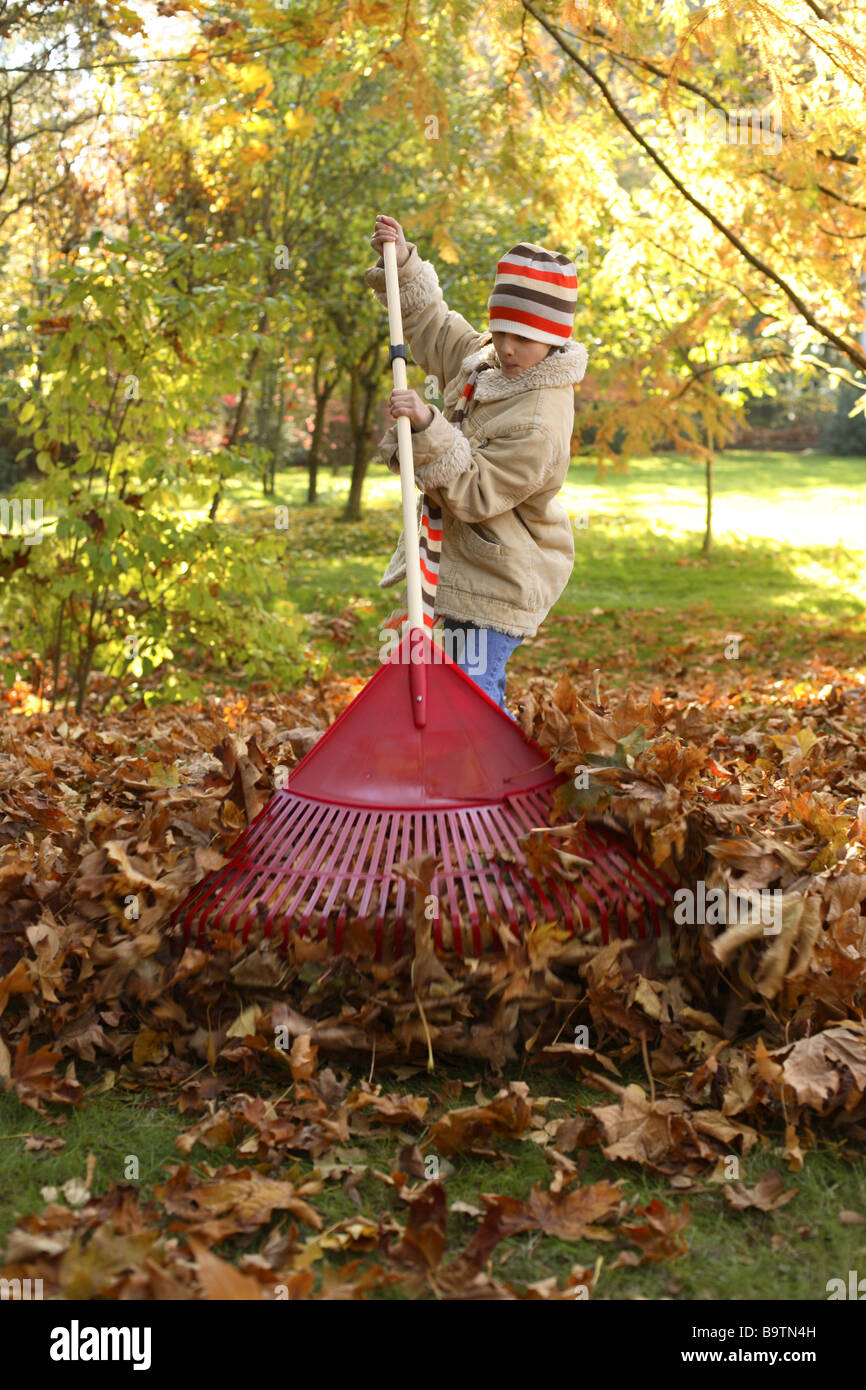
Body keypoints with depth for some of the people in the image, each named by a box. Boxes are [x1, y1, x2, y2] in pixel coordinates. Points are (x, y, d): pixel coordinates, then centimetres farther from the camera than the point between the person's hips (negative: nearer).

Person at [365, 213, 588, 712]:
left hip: (494, 581, -10)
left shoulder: (539, 425, -28)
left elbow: (474, 494, -30)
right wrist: (401, 261, 5)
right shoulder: (484, 357, -1)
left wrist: (429, 428, -37)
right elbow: (432, 325, 16)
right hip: (464, 562, 10)